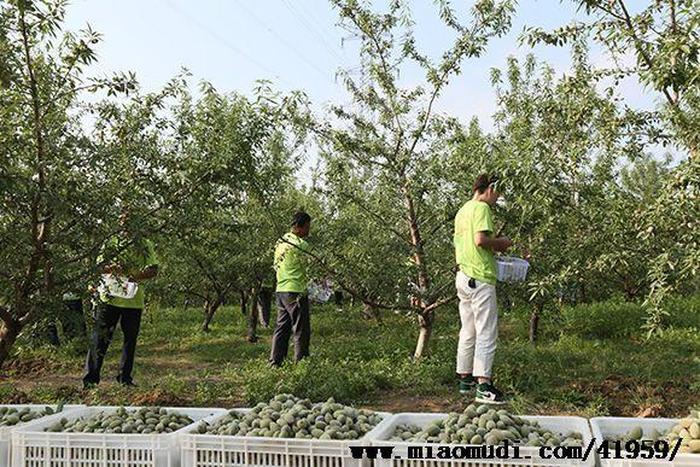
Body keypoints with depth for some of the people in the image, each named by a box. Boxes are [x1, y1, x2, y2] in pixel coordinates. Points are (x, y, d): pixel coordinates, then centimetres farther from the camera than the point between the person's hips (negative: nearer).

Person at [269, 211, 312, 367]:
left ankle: (274, 363, 14)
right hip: (295, 291, -9)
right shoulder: (300, 244, -14)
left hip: (280, 290, 9)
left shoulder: (281, 241, 13)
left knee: (281, 329, 12)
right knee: (301, 331, -1)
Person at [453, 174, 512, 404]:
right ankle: (483, 385, -8)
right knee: (486, 333, -7)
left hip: (463, 276, 9)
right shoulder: (482, 208, -9)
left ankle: (465, 378, 21)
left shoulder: (462, 211, 20)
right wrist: (501, 242, -5)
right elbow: (480, 239, -23)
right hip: (480, 278, -9)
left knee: (468, 332, 14)